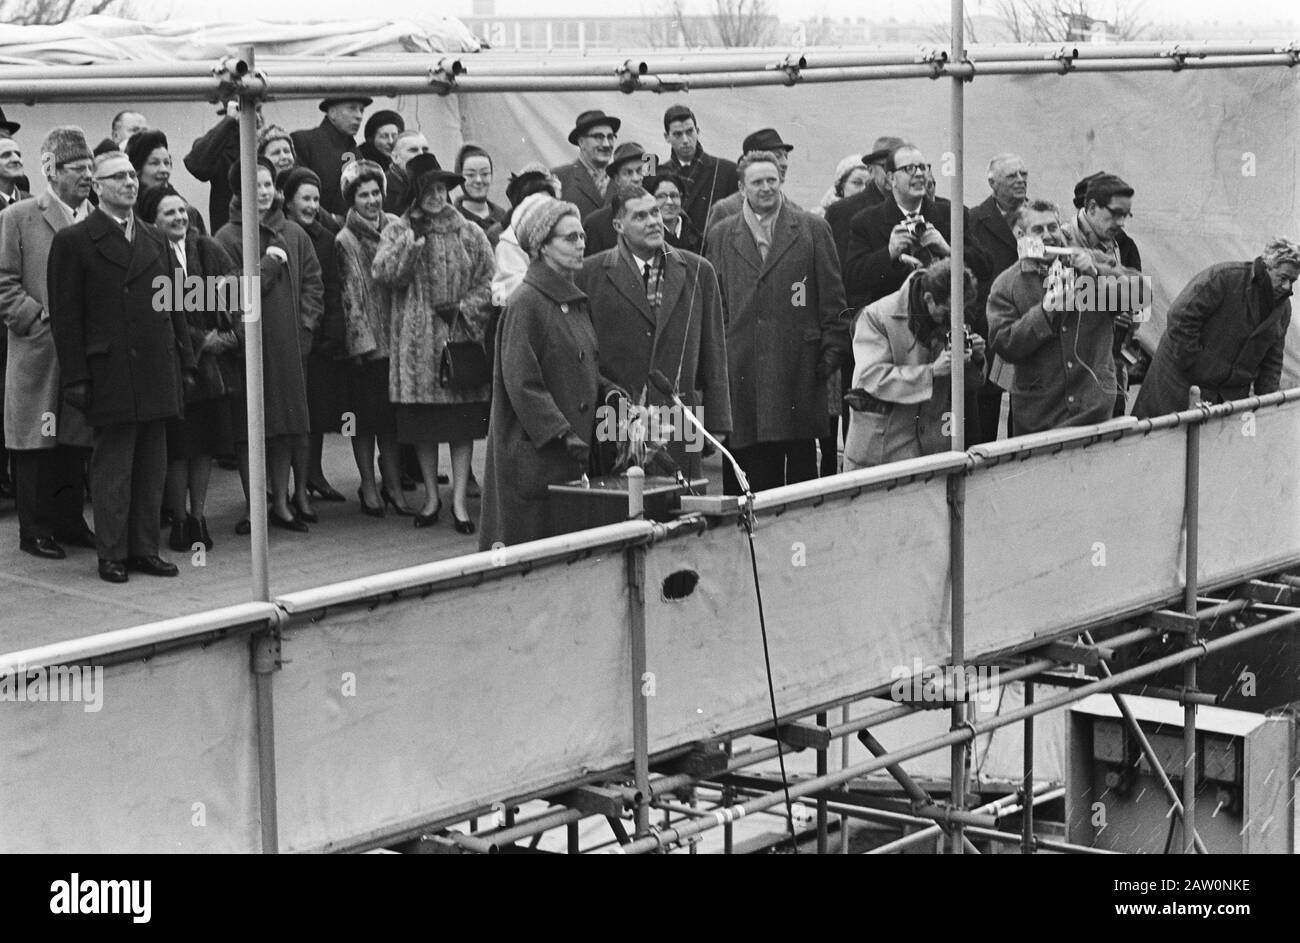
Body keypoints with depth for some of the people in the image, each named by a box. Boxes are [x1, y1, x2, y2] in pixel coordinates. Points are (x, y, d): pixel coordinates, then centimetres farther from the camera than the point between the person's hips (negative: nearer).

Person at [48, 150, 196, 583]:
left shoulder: (154, 238, 16)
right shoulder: (74, 241, -2)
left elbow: (174, 304, 18)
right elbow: (65, 315, -6)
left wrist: (185, 362, 12)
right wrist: (76, 377, -11)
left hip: (157, 375, 5)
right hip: (110, 376, -5)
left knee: (152, 466, 8)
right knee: (113, 465, -1)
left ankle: (145, 549, 16)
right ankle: (112, 555, 6)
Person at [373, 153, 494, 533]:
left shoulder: (469, 233, 7)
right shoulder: (397, 232, 6)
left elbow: (488, 281, 5)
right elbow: (385, 273, -9)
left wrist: (465, 309, -9)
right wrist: (412, 240, -14)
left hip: (461, 337, 0)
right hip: (417, 342, 0)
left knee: (463, 423, -2)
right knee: (422, 424, 5)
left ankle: (459, 500, 4)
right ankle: (431, 497, 18)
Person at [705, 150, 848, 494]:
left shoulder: (813, 229, 8)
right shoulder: (721, 236, 11)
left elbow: (832, 297, 6)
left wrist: (833, 348, -2)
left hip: (800, 363, -1)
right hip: (742, 371, 1)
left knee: (802, 461, 1)